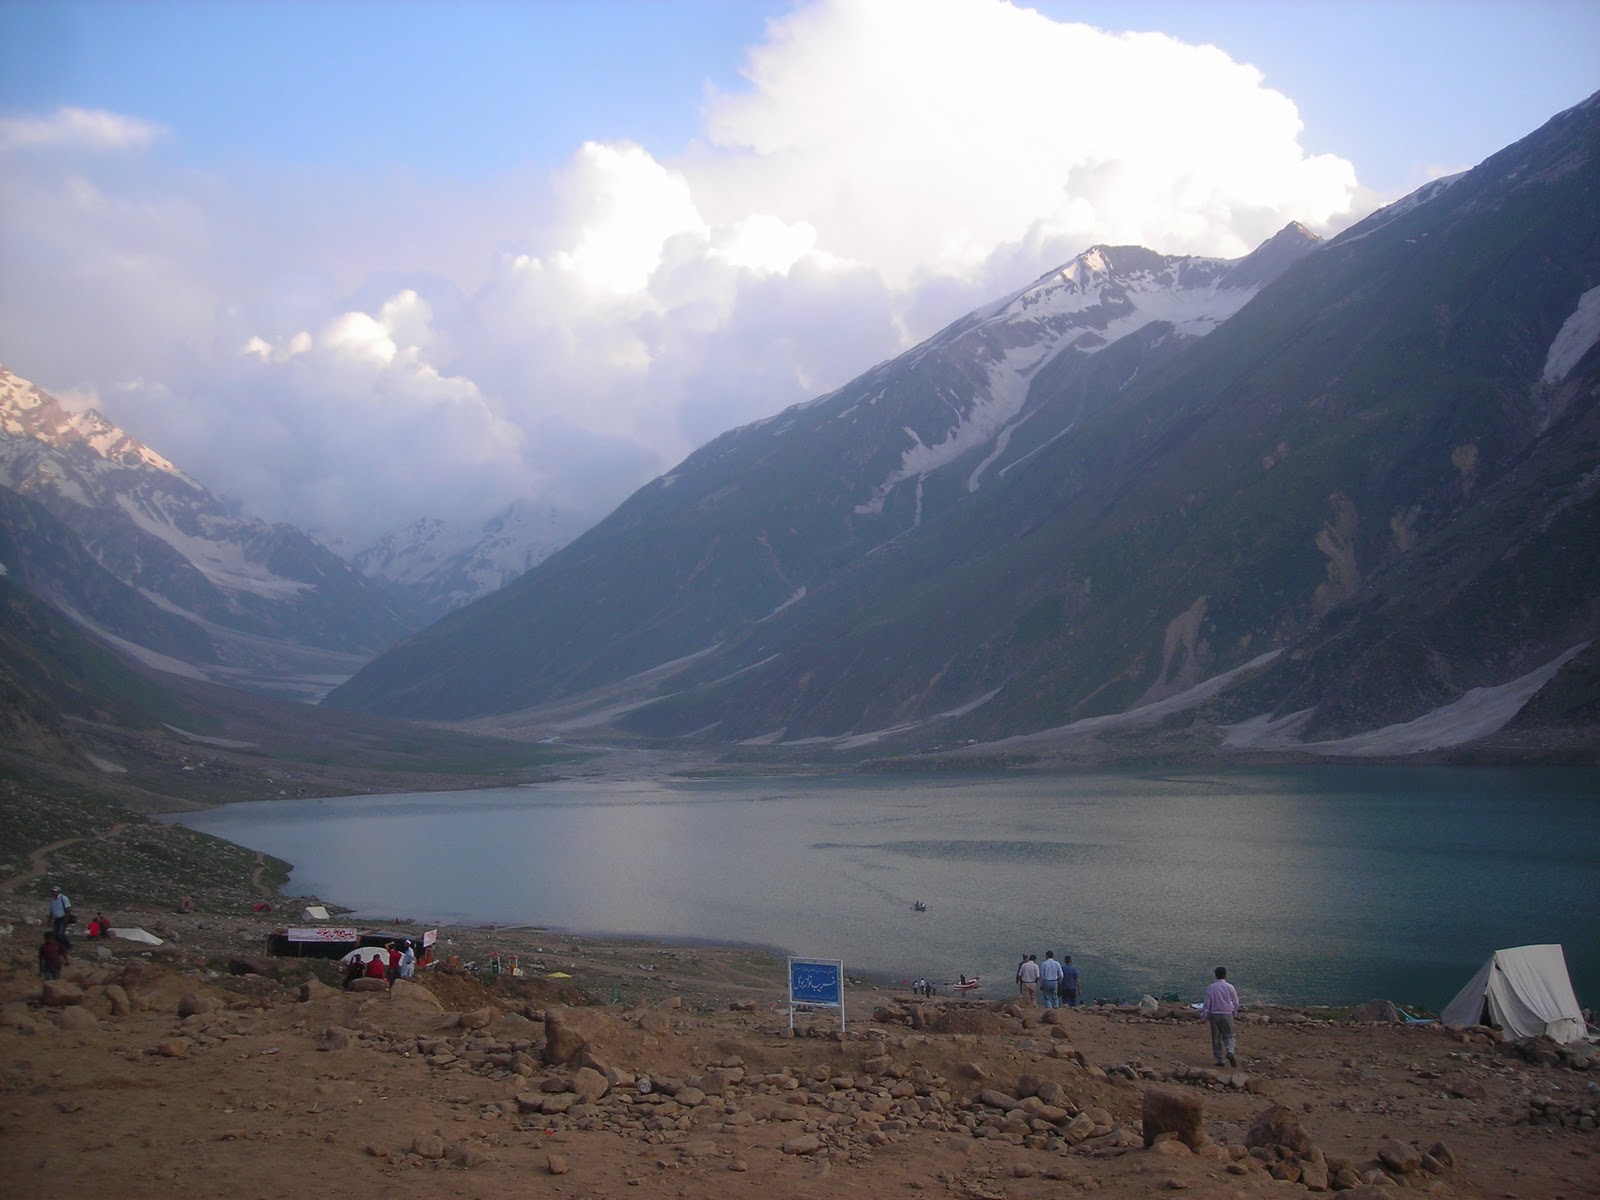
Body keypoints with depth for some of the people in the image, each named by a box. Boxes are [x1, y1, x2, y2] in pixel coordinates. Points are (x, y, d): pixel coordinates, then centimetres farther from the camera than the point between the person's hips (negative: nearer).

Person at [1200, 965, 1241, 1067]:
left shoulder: (1211, 988, -6)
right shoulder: (1230, 987, -7)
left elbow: (1206, 1003, -4)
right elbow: (1236, 1002, 2)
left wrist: (1205, 1016, 6)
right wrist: (1234, 1011, 21)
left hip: (1214, 1015, 0)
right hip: (1227, 1015, 0)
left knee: (1216, 1038, 9)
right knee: (1229, 1036, 10)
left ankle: (1219, 1060, 9)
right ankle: (1230, 1052, -17)